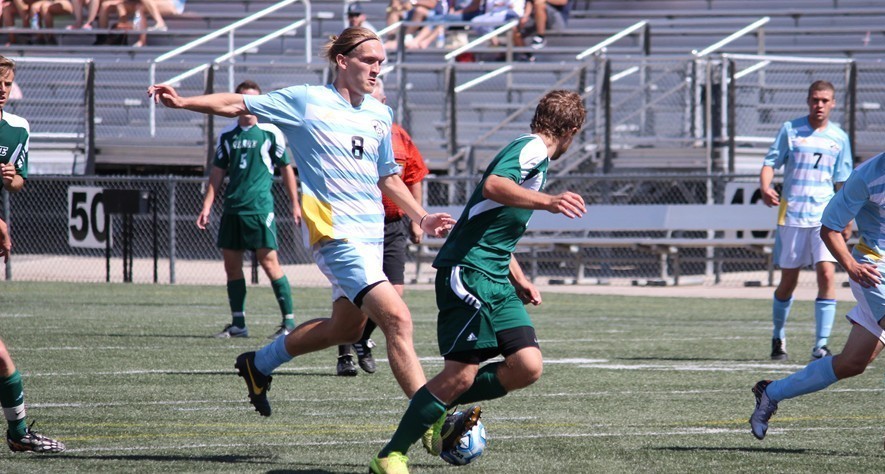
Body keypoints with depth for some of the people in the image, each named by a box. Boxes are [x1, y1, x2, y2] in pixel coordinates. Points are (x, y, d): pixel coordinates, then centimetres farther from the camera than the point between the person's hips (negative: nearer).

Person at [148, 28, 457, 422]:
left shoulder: (381, 114, 14)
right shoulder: (305, 101, -3)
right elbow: (237, 105, 2)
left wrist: (422, 219, 21)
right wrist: (182, 102, -9)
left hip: (371, 237, 8)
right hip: (336, 236, -8)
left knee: (346, 327, 17)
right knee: (397, 319, -19)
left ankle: (259, 363, 40)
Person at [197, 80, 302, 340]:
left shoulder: (270, 133, 0)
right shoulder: (227, 135, 11)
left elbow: (286, 169, 5)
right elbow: (217, 172, 15)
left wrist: (295, 205, 3)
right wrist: (207, 206, 8)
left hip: (260, 208, -5)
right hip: (232, 208, 5)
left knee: (268, 261, -9)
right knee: (231, 263, 5)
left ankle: (289, 321, -4)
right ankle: (238, 324, 12)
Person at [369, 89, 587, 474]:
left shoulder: (534, 155, 25)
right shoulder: (531, 149, -7)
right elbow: (493, 185, -29)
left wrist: (520, 281, 28)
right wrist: (548, 202, -39)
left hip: (496, 282, 10)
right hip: (468, 272, -10)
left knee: (527, 367, -5)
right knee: (462, 373, -16)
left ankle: (437, 413, 9)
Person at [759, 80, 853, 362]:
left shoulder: (839, 138, 9)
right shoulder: (790, 130, 3)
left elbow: (842, 182, 15)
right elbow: (770, 163, -1)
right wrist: (765, 188, -21)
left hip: (825, 215, 1)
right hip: (792, 214, -1)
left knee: (827, 275, -15)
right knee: (788, 282, 5)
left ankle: (821, 345, -13)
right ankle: (778, 337, 26)